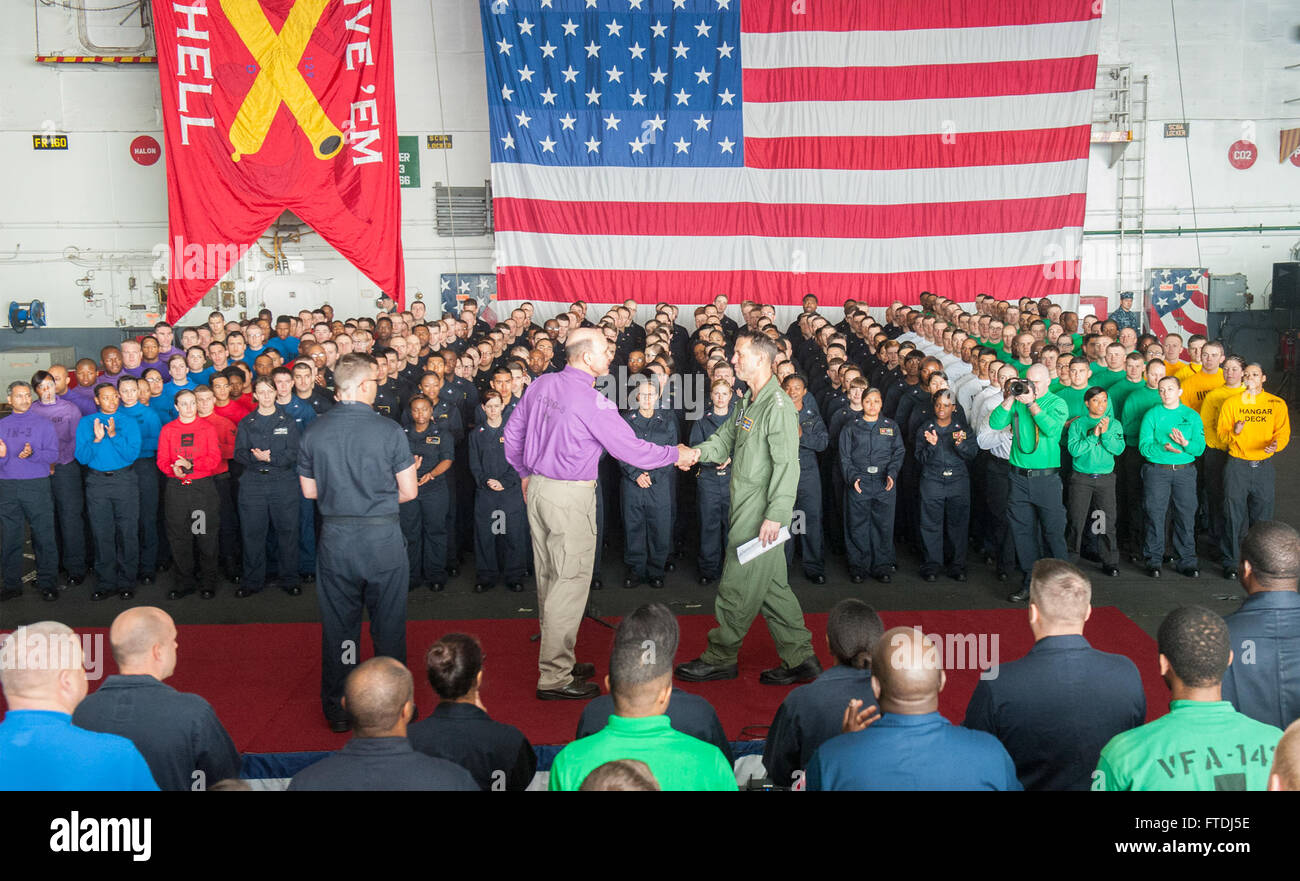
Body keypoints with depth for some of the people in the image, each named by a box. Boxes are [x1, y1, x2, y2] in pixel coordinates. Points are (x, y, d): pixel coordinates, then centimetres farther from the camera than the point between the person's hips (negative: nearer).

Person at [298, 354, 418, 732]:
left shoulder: (314, 431, -1)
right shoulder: (388, 430, -11)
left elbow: (309, 490, 8)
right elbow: (409, 491, -6)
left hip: (335, 540, 3)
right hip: (383, 537, -2)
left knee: (337, 626, 12)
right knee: (388, 625, 10)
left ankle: (338, 708, 21)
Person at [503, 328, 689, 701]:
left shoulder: (541, 385, 5)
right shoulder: (592, 402, -18)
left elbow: (512, 433, 14)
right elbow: (630, 449, -14)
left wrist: (525, 473, 27)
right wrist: (676, 454, 0)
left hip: (537, 487, 9)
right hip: (570, 498, -8)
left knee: (548, 578, 16)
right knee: (570, 583, -2)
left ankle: (555, 656, 29)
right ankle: (555, 677, 1)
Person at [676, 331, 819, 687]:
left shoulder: (778, 405, -15)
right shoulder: (747, 403, 15)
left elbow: (787, 465, -20)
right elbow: (726, 438, 19)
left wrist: (775, 514, -23)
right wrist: (700, 451, -3)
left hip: (761, 511, -10)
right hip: (746, 509, 10)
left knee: (738, 585, -1)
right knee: (772, 585, 12)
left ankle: (720, 658, 11)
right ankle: (800, 658, 19)